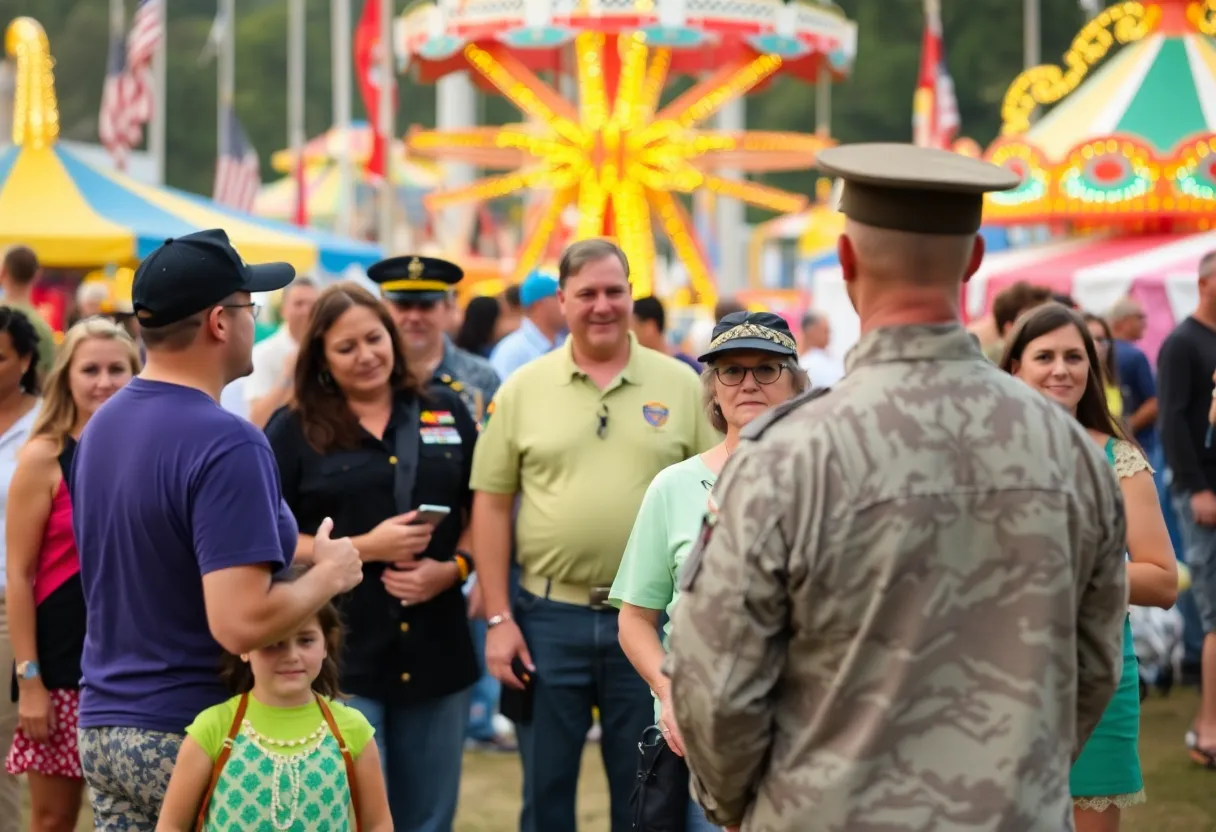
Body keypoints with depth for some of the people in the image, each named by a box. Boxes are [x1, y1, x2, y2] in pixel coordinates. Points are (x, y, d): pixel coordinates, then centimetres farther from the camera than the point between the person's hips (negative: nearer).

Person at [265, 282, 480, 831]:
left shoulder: (447, 414, 10)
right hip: (340, 657, -4)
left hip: (436, 652, 4)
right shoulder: (293, 431, 0)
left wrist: (453, 568, -6)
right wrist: (365, 548, -15)